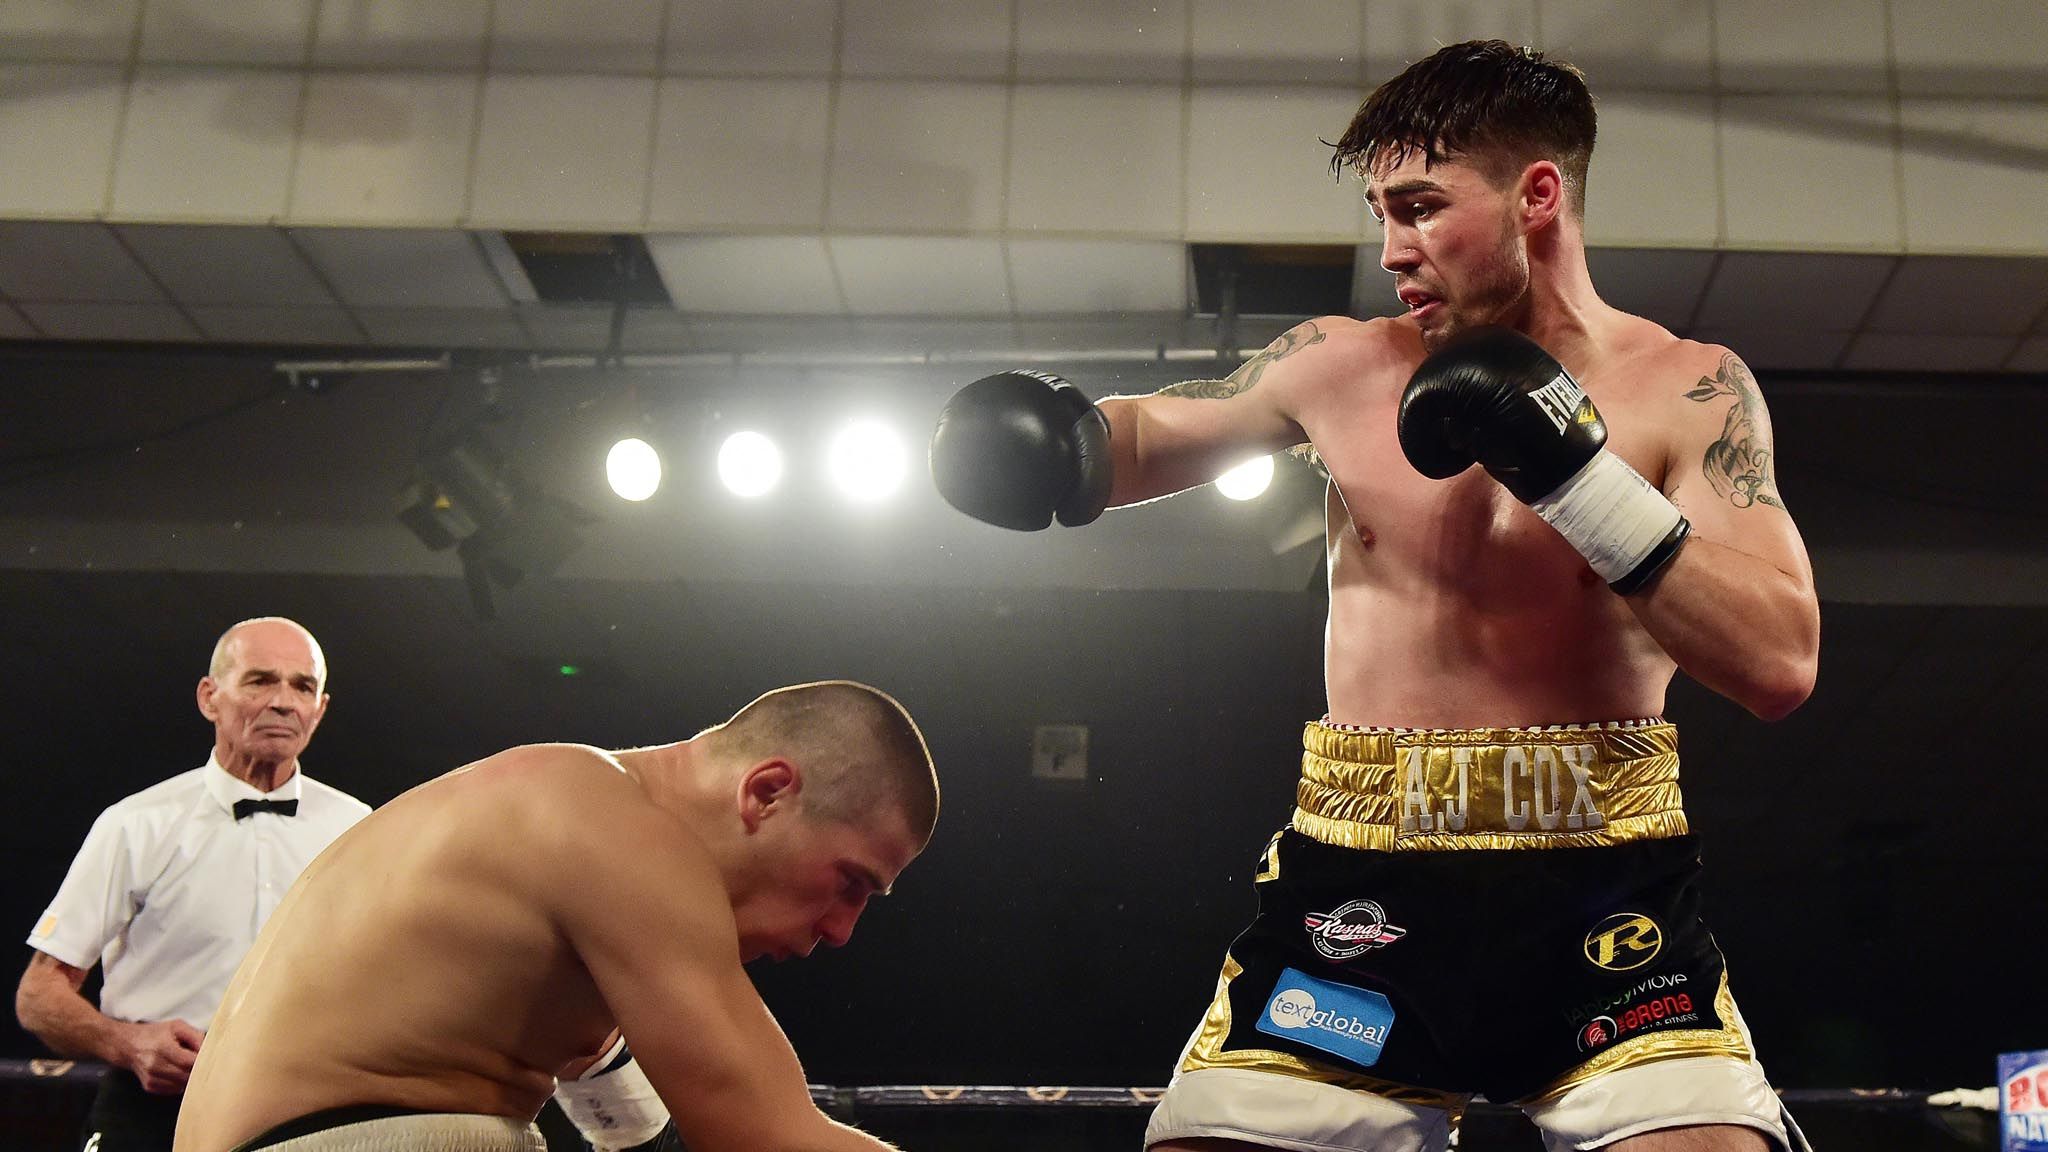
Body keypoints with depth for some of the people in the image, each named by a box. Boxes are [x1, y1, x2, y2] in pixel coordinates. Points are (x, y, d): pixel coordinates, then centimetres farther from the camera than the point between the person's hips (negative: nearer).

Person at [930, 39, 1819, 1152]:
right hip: (1359, 885, 2)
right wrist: (1054, 444, -3)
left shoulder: (1689, 389, 0)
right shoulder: (1339, 367, 6)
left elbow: (1780, 664, -9)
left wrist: (1580, 474, -17)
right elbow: (1148, 434, 21)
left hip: (1599, 889, -1)